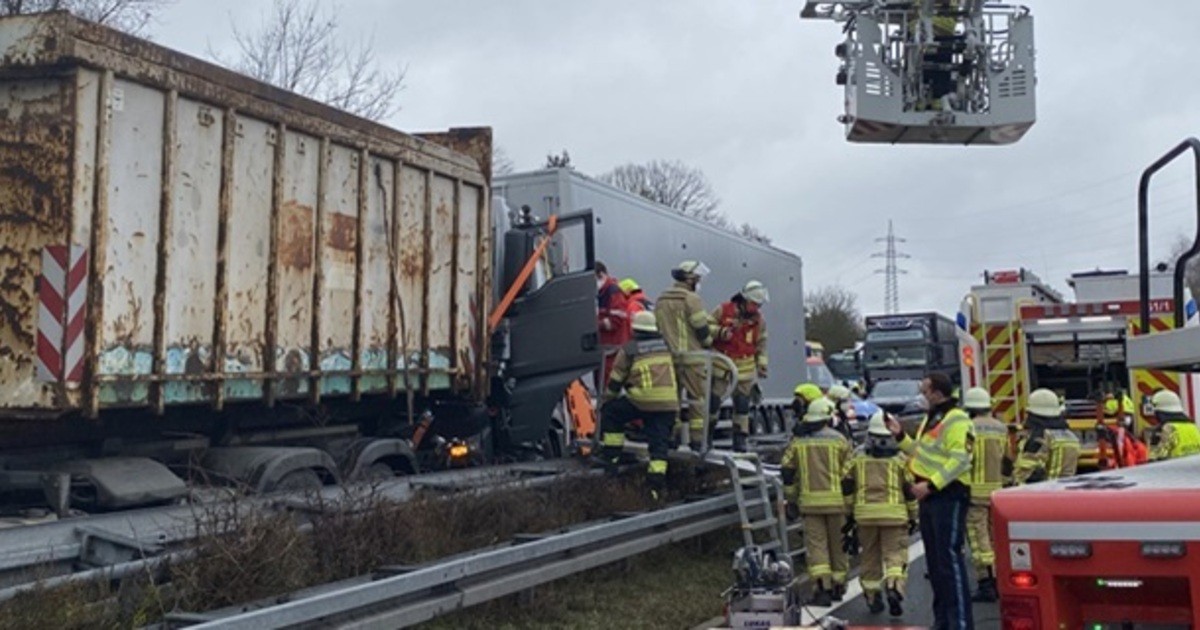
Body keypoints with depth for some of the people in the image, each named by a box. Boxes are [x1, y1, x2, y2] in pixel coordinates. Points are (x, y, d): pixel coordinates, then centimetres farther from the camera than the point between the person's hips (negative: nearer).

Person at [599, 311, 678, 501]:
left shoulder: (629, 350, 6)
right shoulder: (667, 346, 17)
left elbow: (615, 381, 11)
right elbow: (678, 375, 26)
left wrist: (605, 402, 24)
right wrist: (678, 403, 37)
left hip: (642, 401, -4)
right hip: (669, 405, 4)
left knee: (610, 412, 18)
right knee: (659, 444, 7)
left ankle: (612, 455, 15)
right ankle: (657, 483, -5)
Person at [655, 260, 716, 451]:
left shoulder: (661, 300, 13)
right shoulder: (691, 299, -11)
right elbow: (702, 328, -12)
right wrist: (708, 342, 7)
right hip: (690, 357, -7)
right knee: (698, 398, -1)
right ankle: (697, 439, -2)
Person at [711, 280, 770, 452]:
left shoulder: (759, 320, 4)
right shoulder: (722, 310, -7)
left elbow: (761, 344, 12)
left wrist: (762, 366, 7)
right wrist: (720, 332, -20)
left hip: (745, 366, 2)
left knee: (742, 402, 2)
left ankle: (740, 439, 10)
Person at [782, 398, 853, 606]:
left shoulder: (797, 442, 6)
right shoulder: (839, 440, 0)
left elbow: (788, 473, 7)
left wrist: (791, 501, 15)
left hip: (810, 500, 1)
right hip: (836, 499, -1)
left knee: (815, 544, 0)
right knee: (837, 544, 12)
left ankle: (822, 587, -13)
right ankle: (838, 586, 24)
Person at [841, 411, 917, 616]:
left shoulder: (858, 459, 8)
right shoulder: (900, 460, 2)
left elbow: (846, 487, 6)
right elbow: (910, 490, 2)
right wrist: (913, 516, 11)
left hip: (865, 514, 2)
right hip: (894, 514, -2)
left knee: (870, 556, 12)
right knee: (894, 555, 0)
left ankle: (872, 596, 17)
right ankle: (894, 586, -24)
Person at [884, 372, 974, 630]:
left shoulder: (957, 420, -13)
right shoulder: (930, 419, 19)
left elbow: (959, 460, -22)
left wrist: (931, 484, -26)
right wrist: (900, 436, 17)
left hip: (949, 495, -10)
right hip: (929, 496, 10)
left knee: (950, 557, -10)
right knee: (934, 560, 14)